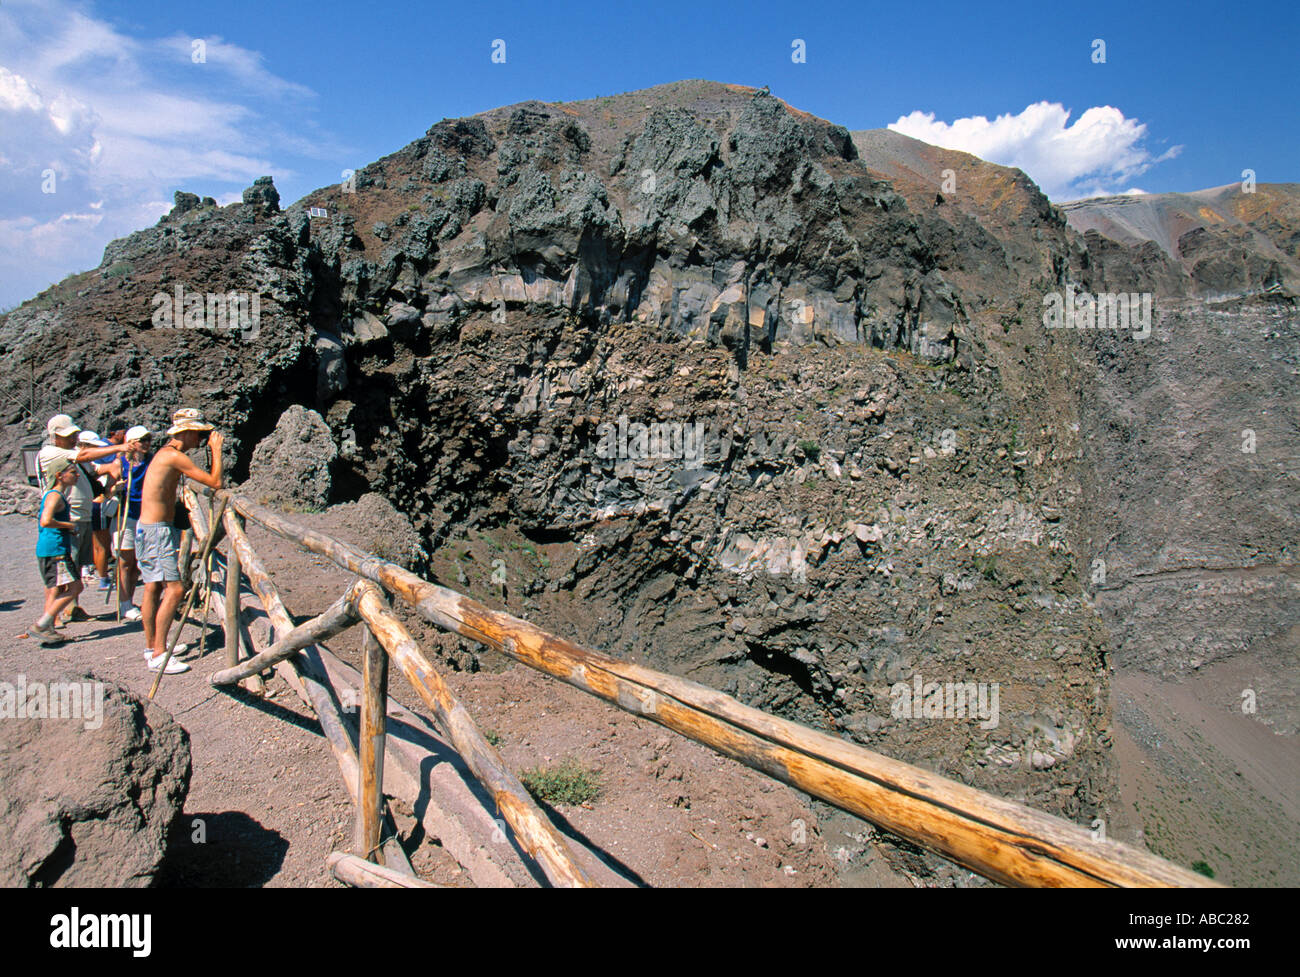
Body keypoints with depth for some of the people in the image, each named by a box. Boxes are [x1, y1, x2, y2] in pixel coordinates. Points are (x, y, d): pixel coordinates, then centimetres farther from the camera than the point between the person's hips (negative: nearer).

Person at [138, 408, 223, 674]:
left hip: (147, 529, 10)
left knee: (153, 589, 15)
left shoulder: (166, 453, 15)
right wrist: (216, 449, -8)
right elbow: (215, 482, -16)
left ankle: (152, 647, 24)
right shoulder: (174, 456, -16)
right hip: (157, 530, -10)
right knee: (173, 589, -12)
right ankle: (158, 655, -11)